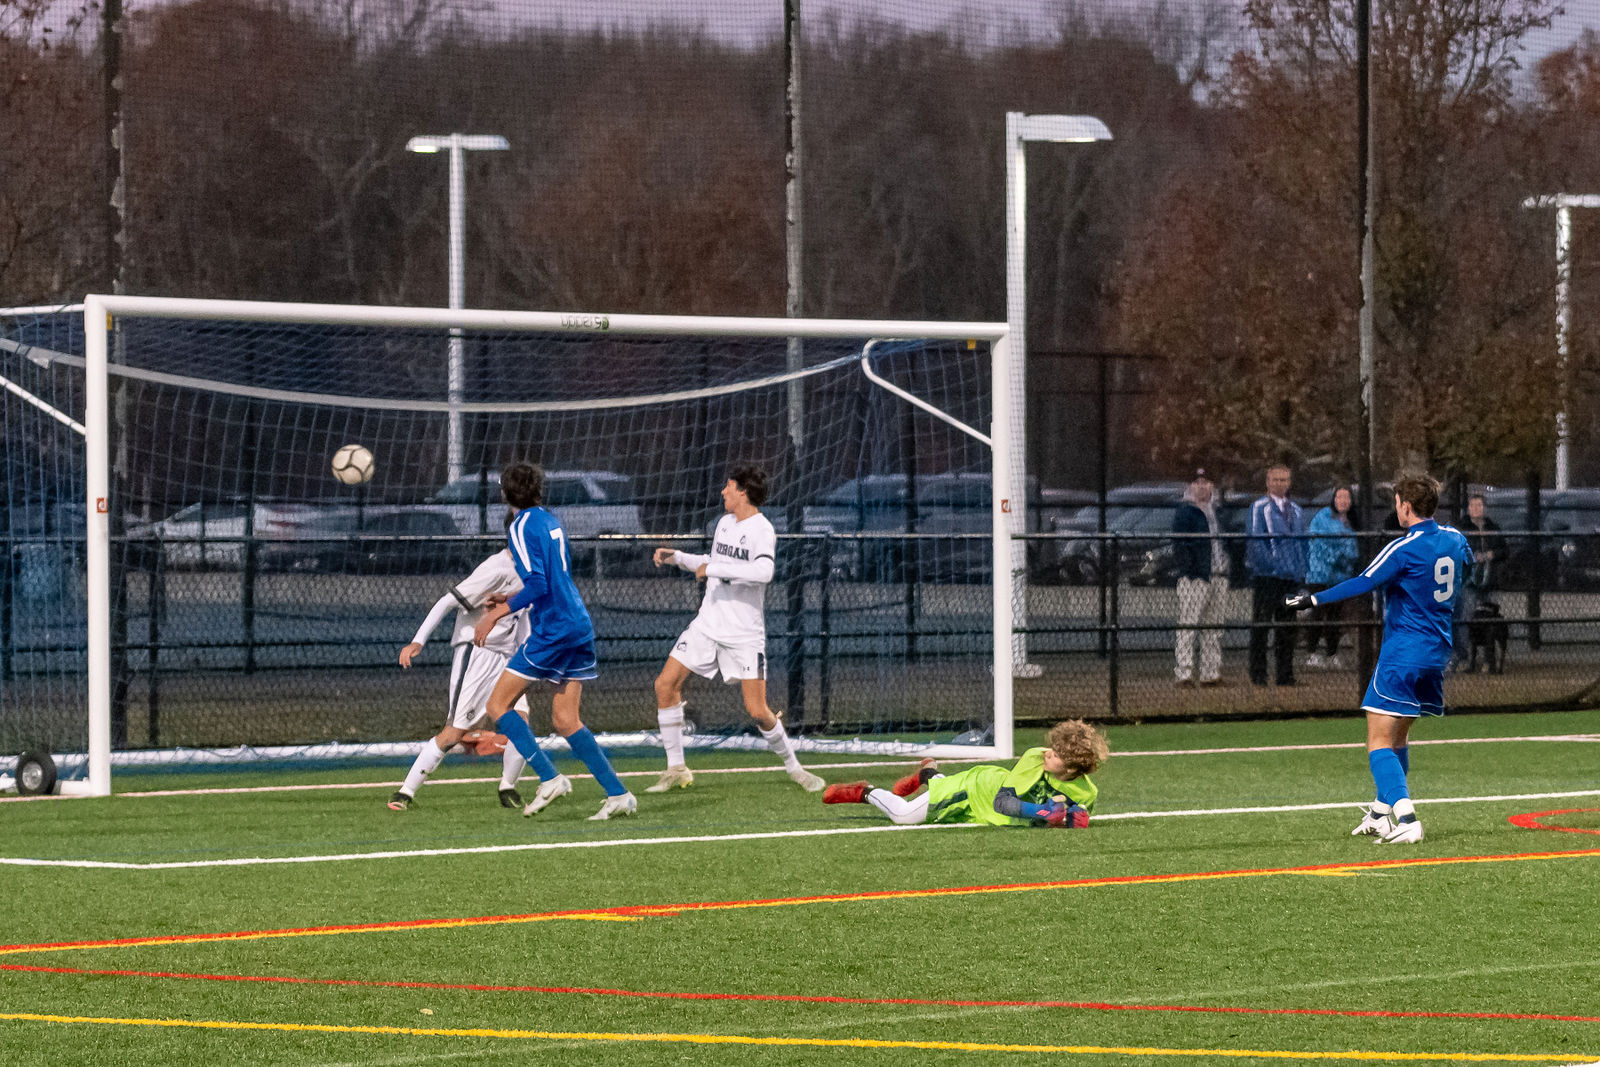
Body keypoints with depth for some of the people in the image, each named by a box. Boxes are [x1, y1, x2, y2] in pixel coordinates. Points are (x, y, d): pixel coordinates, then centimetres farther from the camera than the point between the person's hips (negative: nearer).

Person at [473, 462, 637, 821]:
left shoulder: (522, 527, -9)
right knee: (566, 721, 10)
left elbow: (537, 585, -18)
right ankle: (618, 794, 2)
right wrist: (509, 600, 30)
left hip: (551, 631, -8)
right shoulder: (550, 522, 17)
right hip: (579, 628, 8)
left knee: (498, 704, -1)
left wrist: (496, 614, -15)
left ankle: (550, 778, -10)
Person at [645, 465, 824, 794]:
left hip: (745, 634, -7)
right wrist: (676, 557, 18)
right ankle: (676, 769, 4)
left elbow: (763, 572, -33)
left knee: (758, 711, -10)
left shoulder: (761, 530, -15)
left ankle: (794, 767, 13)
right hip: (708, 625, 7)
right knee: (665, 683, -5)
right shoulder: (725, 522, 11)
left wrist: (713, 569, -27)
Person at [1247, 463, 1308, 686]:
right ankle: (1258, 674, -1)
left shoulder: (1295, 510, 17)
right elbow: (1256, 540, -8)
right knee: (1260, 626, -4)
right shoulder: (1260, 507, -1)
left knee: (1287, 628, 8)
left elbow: (1301, 541, 20)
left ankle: (1285, 674, 12)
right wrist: (1272, 566, -16)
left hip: (1292, 576, 5)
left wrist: (1302, 571, 10)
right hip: (1266, 576, -5)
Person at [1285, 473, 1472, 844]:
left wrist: (1314, 599, -15)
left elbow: (1363, 583, -20)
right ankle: (1382, 812, 31)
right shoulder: (1454, 539, 6)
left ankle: (1406, 818, -24)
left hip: (1403, 652, -8)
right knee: (1397, 735, 23)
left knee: (1379, 741, -9)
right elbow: (1467, 562, 29)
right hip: (1438, 651, 8)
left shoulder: (1403, 549, -16)